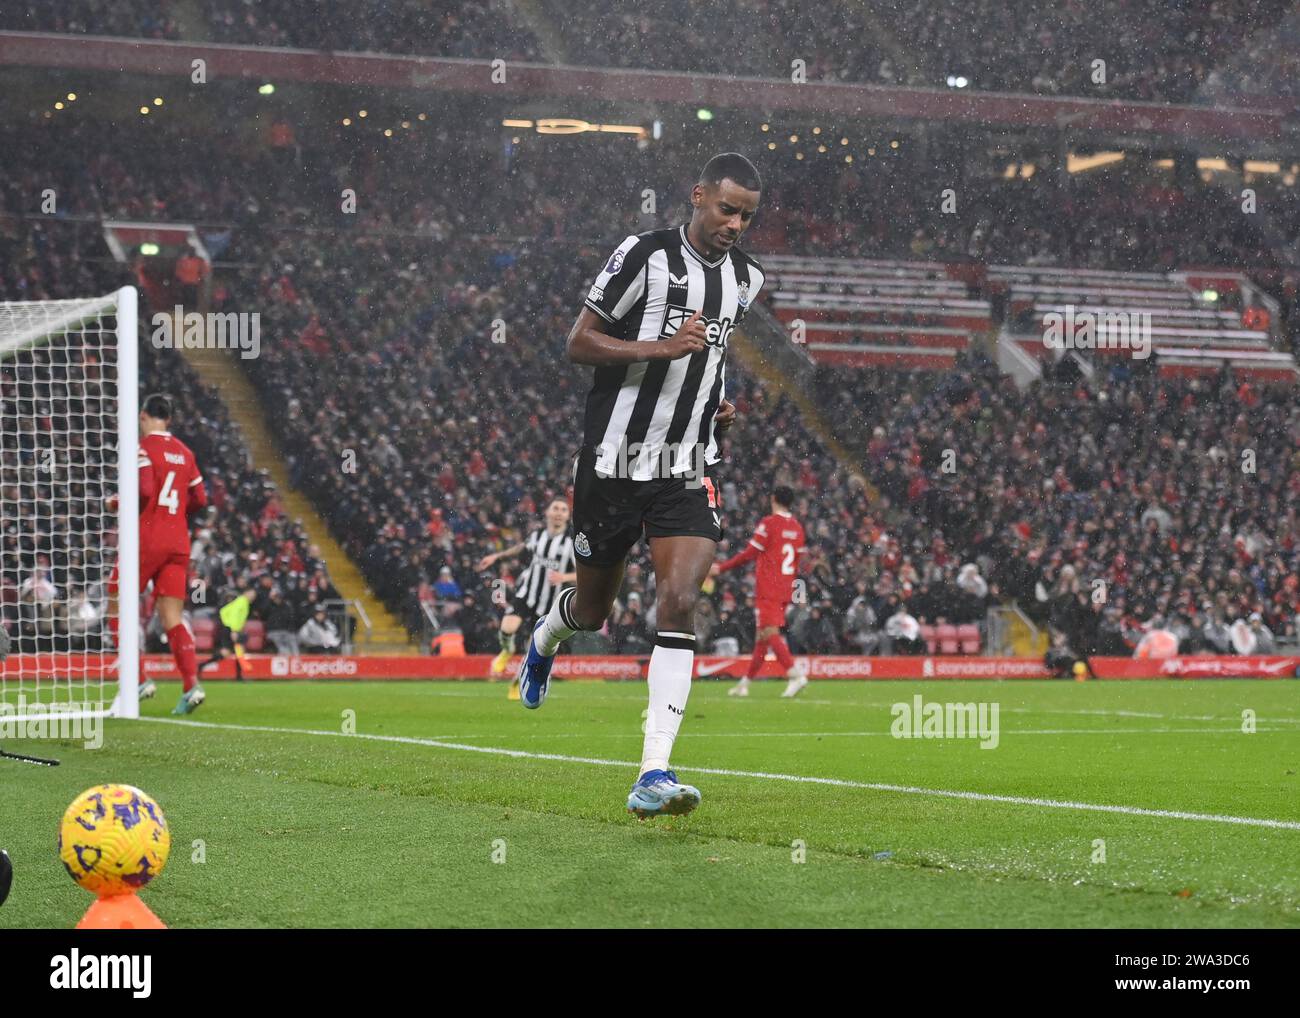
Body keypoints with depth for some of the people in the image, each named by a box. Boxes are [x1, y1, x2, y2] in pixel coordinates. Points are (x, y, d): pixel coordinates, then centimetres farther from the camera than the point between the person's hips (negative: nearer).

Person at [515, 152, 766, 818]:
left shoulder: (746, 278, 9)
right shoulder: (645, 255, -11)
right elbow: (579, 344, -12)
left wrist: (720, 403, 10)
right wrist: (663, 347, -23)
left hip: (687, 470, 3)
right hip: (613, 461, -3)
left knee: (679, 600, -17)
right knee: (591, 609, 13)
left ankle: (654, 775, -21)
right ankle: (543, 642, 53)